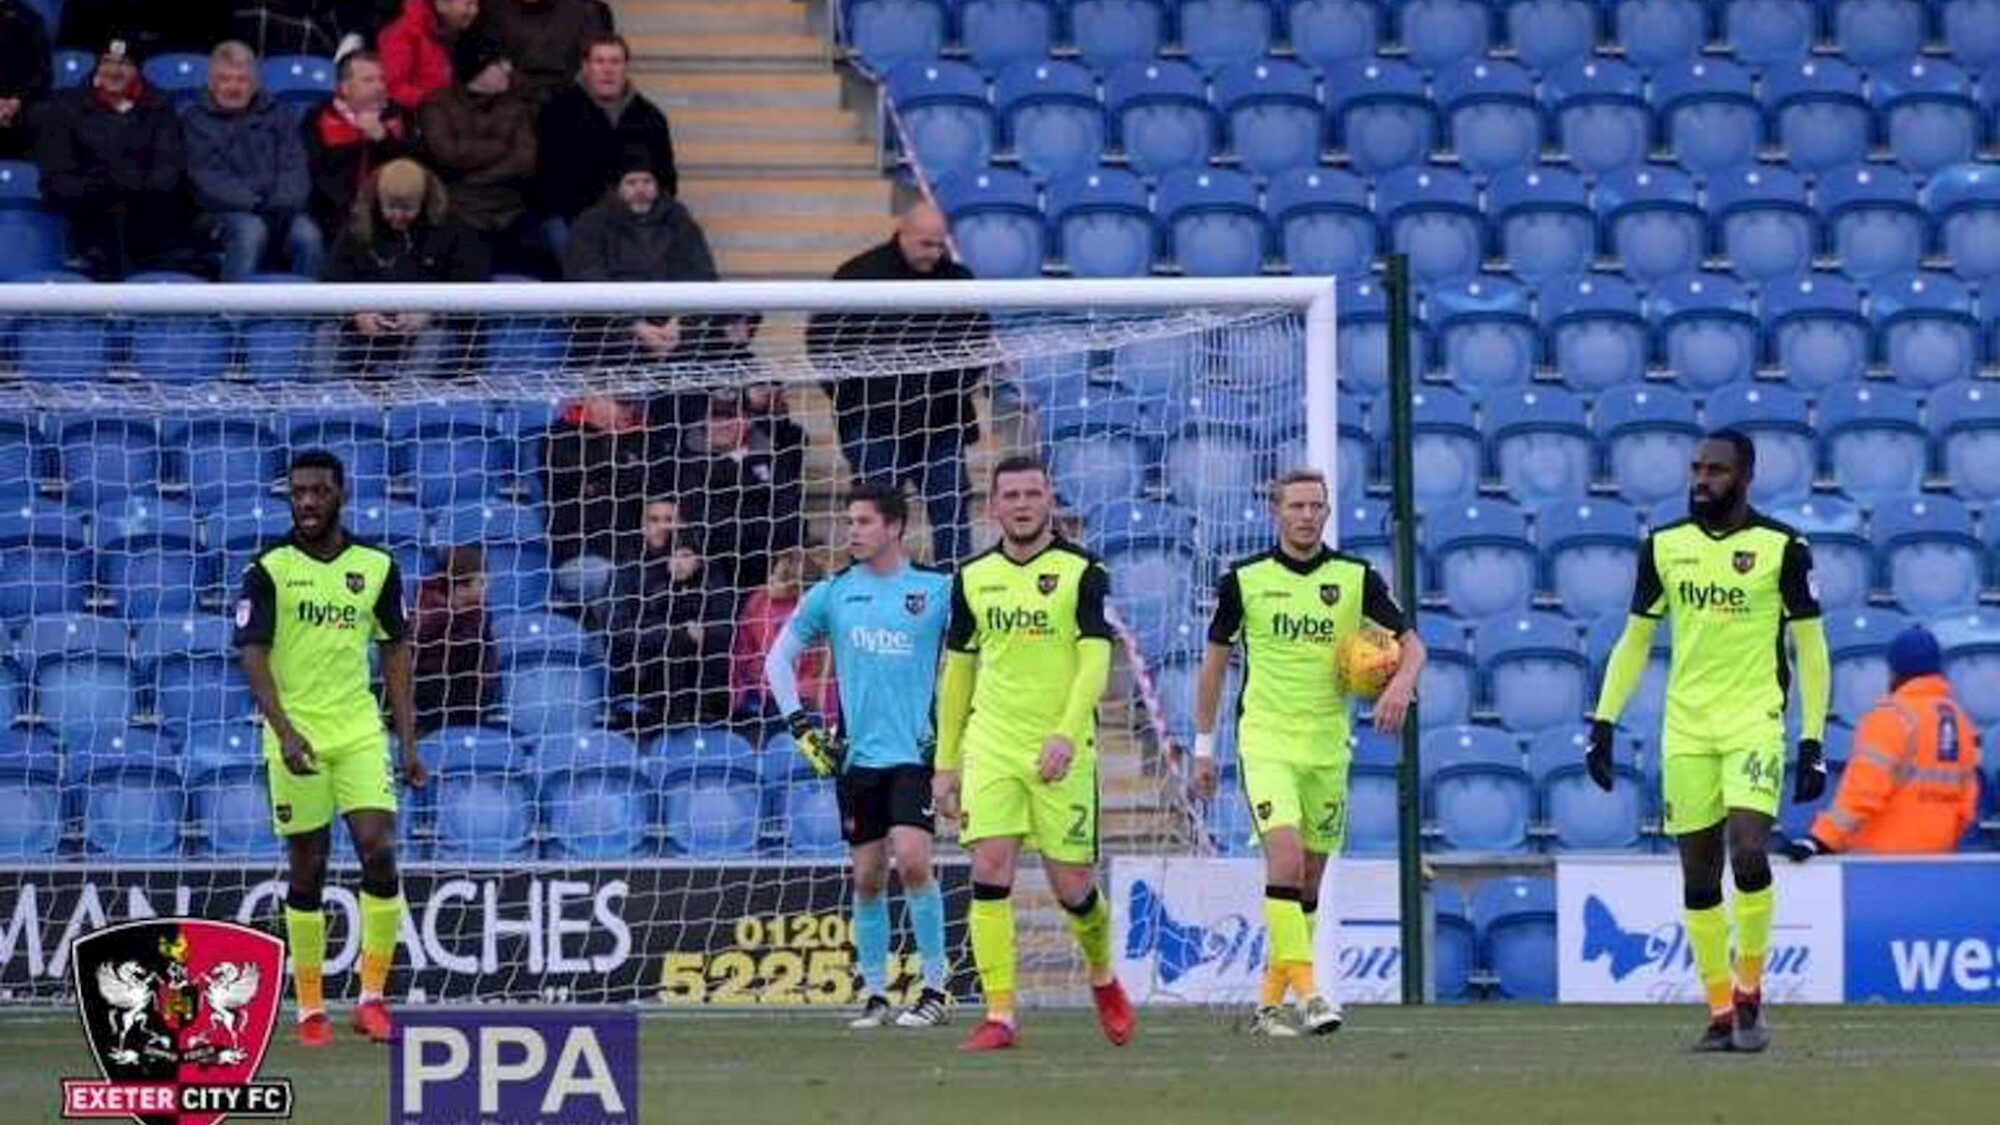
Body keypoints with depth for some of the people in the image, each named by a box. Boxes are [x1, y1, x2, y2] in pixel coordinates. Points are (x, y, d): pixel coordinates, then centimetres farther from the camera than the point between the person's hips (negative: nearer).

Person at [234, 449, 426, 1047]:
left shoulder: (377, 567, 6)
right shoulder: (268, 571, -2)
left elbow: (396, 651, 12)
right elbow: (253, 655, -9)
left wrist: (408, 740, 7)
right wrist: (284, 730, -22)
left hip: (361, 731, 2)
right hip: (297, 738, -2)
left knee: (379, 852, -13)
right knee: (307, 870, 2)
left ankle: (372, 996, -4)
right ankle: (310, 1008, 10)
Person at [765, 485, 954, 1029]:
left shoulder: (937, 589, -1)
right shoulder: (833, 592, 7)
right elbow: (779, 658, 16)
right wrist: (801, 726, 8)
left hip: (915, 752, -3)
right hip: (856, 755, 3)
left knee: (912, 860, -17)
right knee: (868, 877, 4)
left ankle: (936, 990, -9)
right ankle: (876, 995, 15)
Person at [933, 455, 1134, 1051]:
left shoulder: (1082, 572, -3)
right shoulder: (973, 577, 9)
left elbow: (1095, 662, -12)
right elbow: (957, 672, 16)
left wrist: (1067, 734, -26)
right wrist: (945, 763, 14)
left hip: (1062, 753, -3)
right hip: (991, 745, 3)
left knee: (1072, 886, 2)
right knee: (990, 870, -13)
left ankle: (1103, 978, 32)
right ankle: (999, 1014, -11)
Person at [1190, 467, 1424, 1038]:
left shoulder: (1356, 579, 2)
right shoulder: (1245, 579, 0)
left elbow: (1411, 643, 4)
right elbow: (1215, 659, 9)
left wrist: (1401, 684, -19)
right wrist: (1204, 744, 9)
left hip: (1327, 747, 3)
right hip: (1266, 739, -3)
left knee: (1309, 880, 7)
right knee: (1285, 856, -21)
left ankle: (1271, 1001, 19)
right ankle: (1307, 993, -26)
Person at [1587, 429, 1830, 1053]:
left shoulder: (1781, 548, -3)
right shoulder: (1664, 546, 7)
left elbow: (1811, 649, 1)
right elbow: (1634, 640, 14)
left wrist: (1813, 743, -4)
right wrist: (1603, 726, 7)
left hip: (1754, 722, -3)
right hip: (1686, 727, 4)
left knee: (1748, 850, -20)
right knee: (1699, 876, 2)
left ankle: (1751, 990, -2)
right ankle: (1721, 1010, 11)